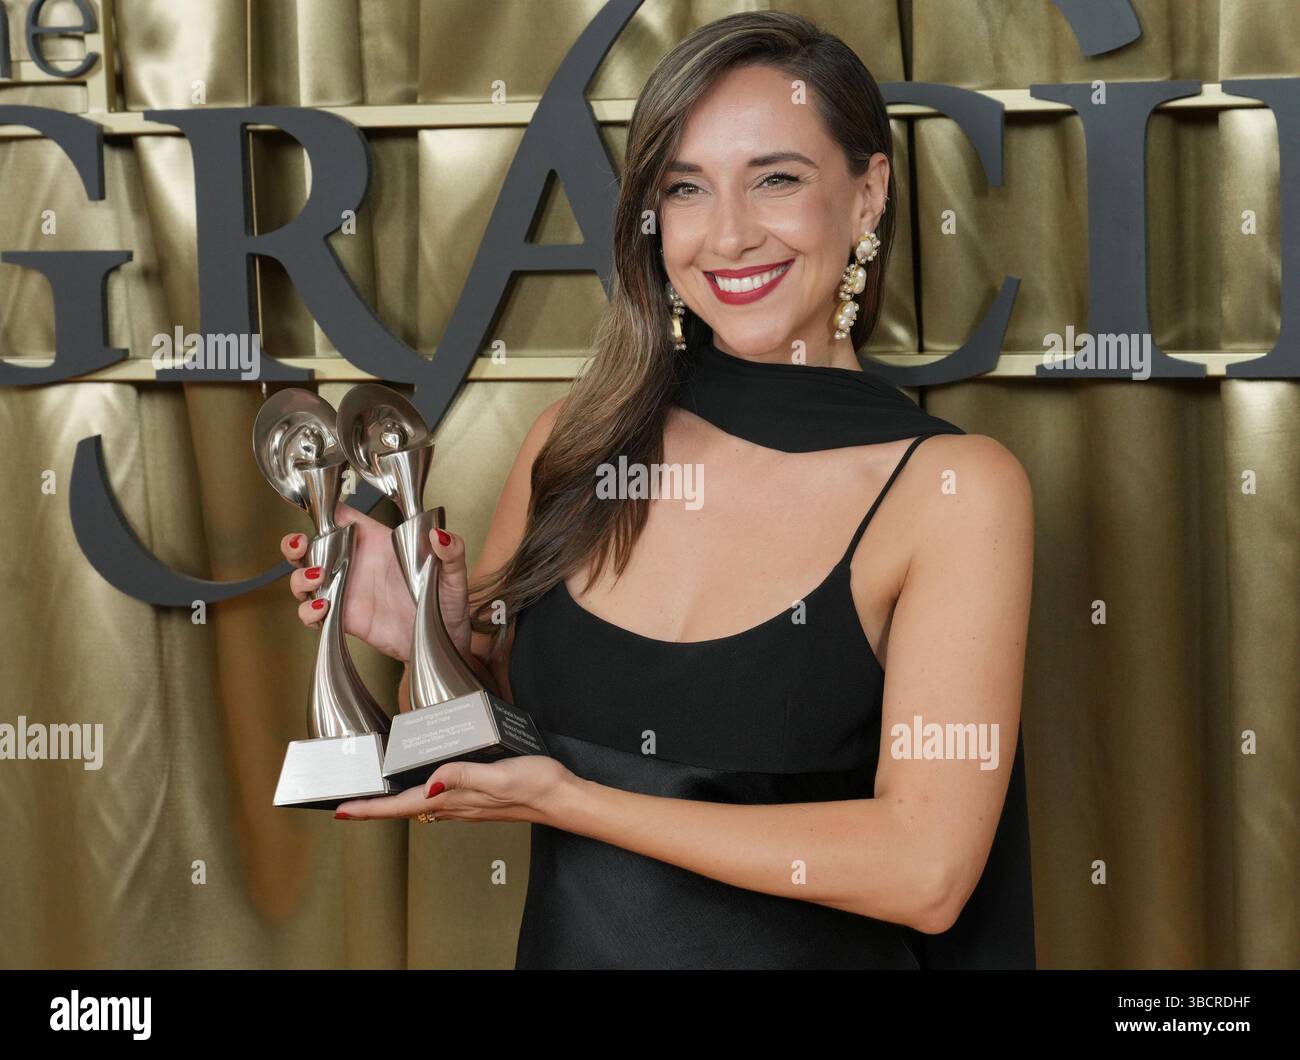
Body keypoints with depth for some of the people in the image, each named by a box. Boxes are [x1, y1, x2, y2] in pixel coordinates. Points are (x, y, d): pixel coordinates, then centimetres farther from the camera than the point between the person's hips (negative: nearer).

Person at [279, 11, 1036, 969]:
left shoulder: (955, 488, -15)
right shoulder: (575, 442, -6)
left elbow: (924, 871, -22)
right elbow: (472, 767, 5)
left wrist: (566, 798, -21)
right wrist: (435, 644, -16)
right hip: (564, 945, 3)